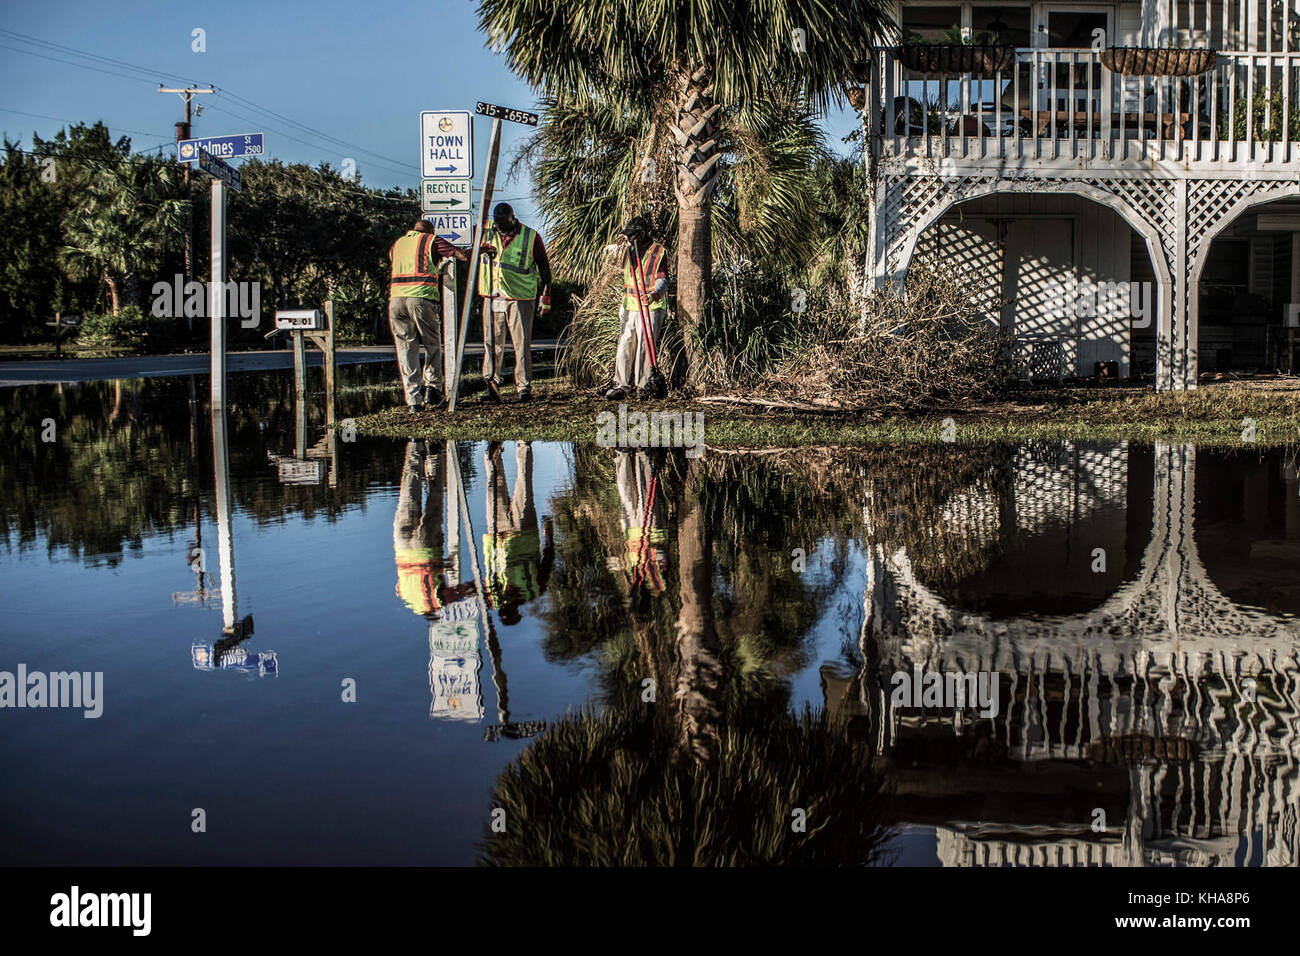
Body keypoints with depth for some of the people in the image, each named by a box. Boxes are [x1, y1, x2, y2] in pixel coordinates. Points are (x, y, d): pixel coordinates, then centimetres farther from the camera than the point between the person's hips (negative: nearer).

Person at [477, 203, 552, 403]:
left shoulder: (530, 237, 0)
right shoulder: (487, 233, 6)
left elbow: (544, 267, 7)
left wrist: (545, 296, 3)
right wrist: (482, 249, -16)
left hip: (520, 298, -2)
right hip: (493, 298, 2)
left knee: (522, 344, -2)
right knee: (493, 343, 0)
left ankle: (524, 387, 3)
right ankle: (492, 382, 5)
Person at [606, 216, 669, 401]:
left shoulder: (658, 252, -4)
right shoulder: (628, 251, 14)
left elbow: (662, 279, -10)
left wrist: (656, 293, -31)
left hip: (650, 308, -5)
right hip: (630, 307, 5)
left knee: (644, 349, -4)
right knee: (624, 347, 1)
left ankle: (641, 387, 4)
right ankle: (622, 385, 6)